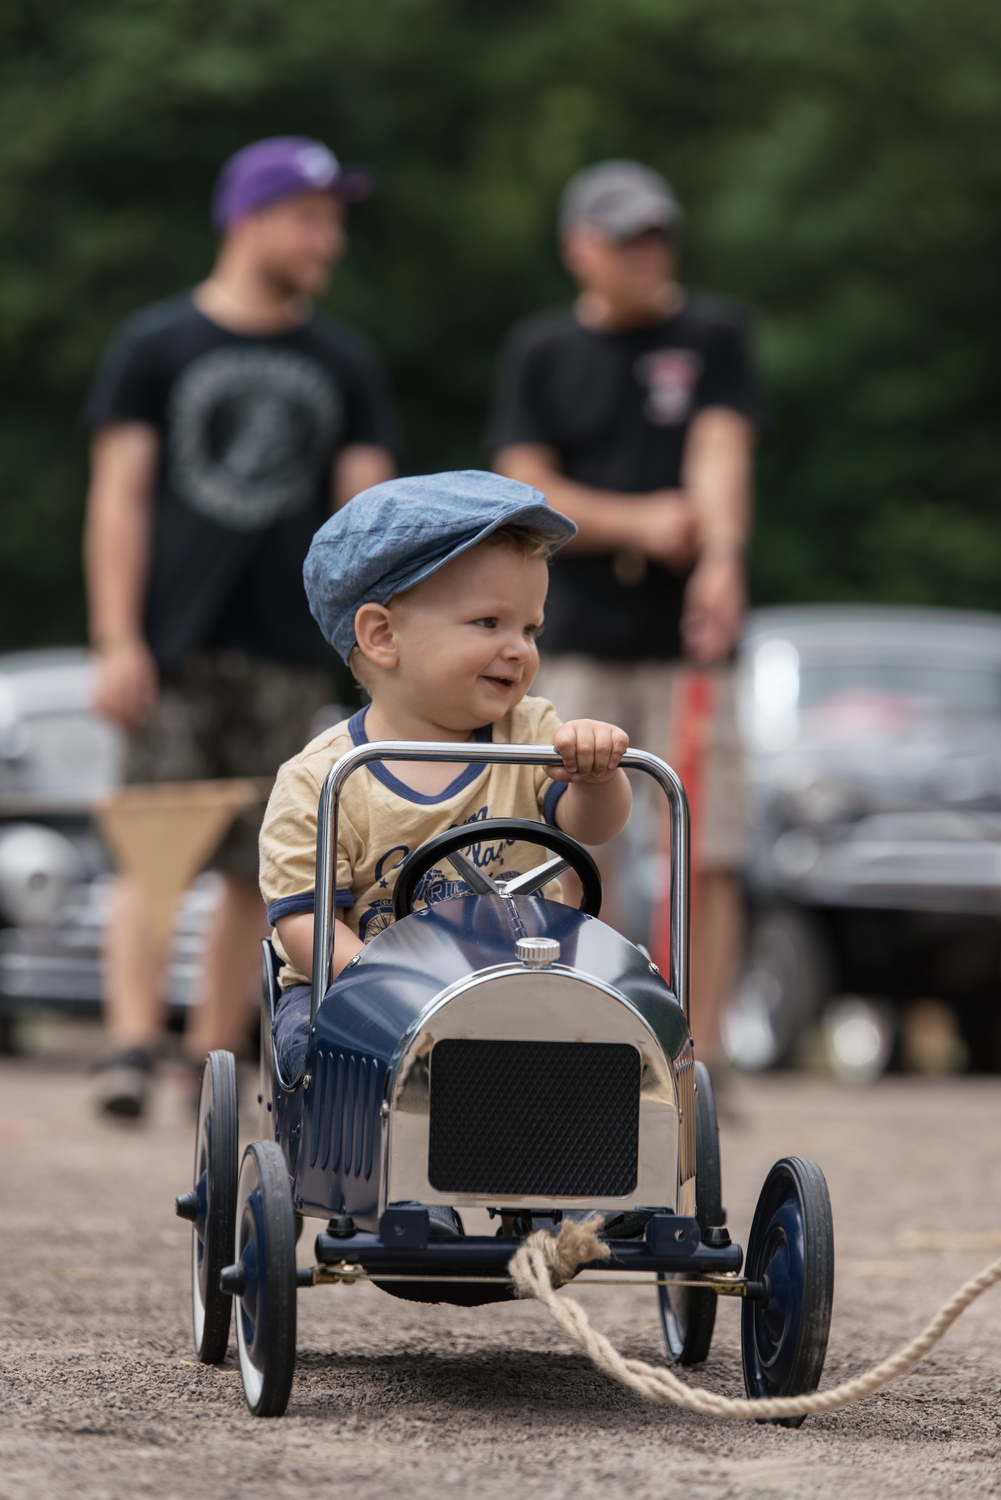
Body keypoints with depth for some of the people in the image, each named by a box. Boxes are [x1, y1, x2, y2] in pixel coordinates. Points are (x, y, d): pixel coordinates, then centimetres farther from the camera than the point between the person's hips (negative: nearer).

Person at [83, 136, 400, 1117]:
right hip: (174, 649, -3)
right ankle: (132, 1050, -19)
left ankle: (212, 1066, 12)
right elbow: (119, 497, 0)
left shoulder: (343, 364, 13)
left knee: (256, 872, 4)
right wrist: (118, 641, -9)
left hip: (287, 656, 3)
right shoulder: (157, 344, 4)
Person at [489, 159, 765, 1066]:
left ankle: (697, 1056, -4)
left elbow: (721, 453, -10)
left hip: (686, 639, -2)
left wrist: (721, 558, -27)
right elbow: (526, 492, 2)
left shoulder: (713, 334, 6)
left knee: (703, 855, -7)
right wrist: (638, 523, -14)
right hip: (580, 641, 2)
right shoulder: (541, 352, 10)